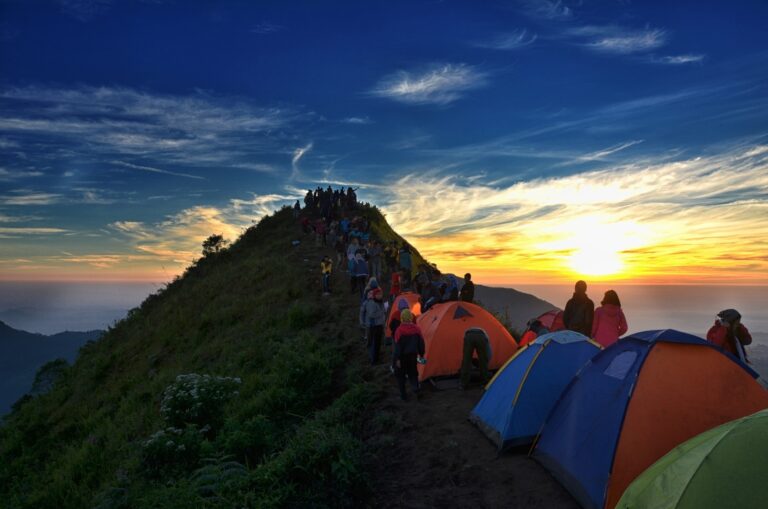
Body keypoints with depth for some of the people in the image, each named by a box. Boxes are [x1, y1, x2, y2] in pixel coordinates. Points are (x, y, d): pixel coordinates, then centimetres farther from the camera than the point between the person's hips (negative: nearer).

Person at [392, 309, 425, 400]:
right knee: (412, 372, 22)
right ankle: (416, 386, -4)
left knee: (400, 375, 14)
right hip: (413, 355, 3)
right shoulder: (416, 329, -5)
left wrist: (397, 359, -11)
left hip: (402, 356, -3)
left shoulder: (399, 330, -18)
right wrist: (421, 354, 15)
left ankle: (403, 395, 16)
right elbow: (421, 343, 2)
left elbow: (398, 346, -17)